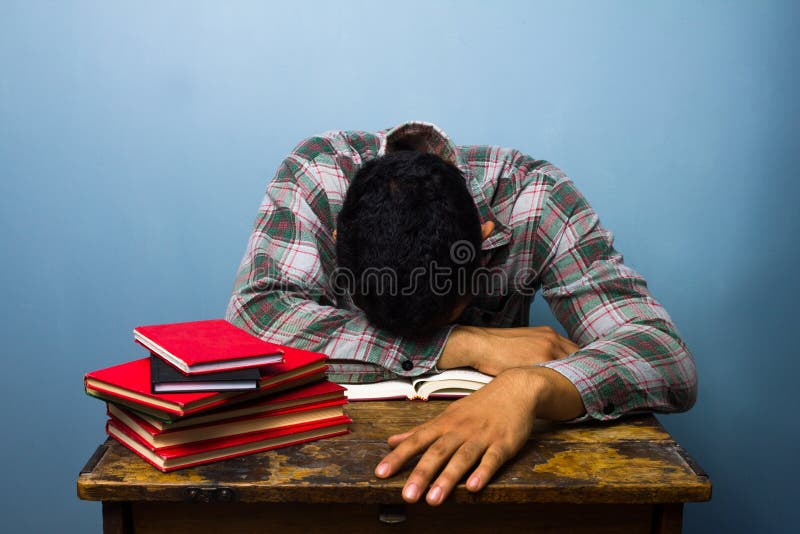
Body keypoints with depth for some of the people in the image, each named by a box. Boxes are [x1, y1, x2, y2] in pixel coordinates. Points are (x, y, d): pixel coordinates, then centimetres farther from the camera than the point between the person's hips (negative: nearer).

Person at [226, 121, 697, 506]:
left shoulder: (534, 200, -20)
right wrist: (468, 345, -31)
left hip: (478, 456, 1)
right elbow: (252, 317, -32)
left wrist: (529, 386, -44)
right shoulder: (318, 175, -20)